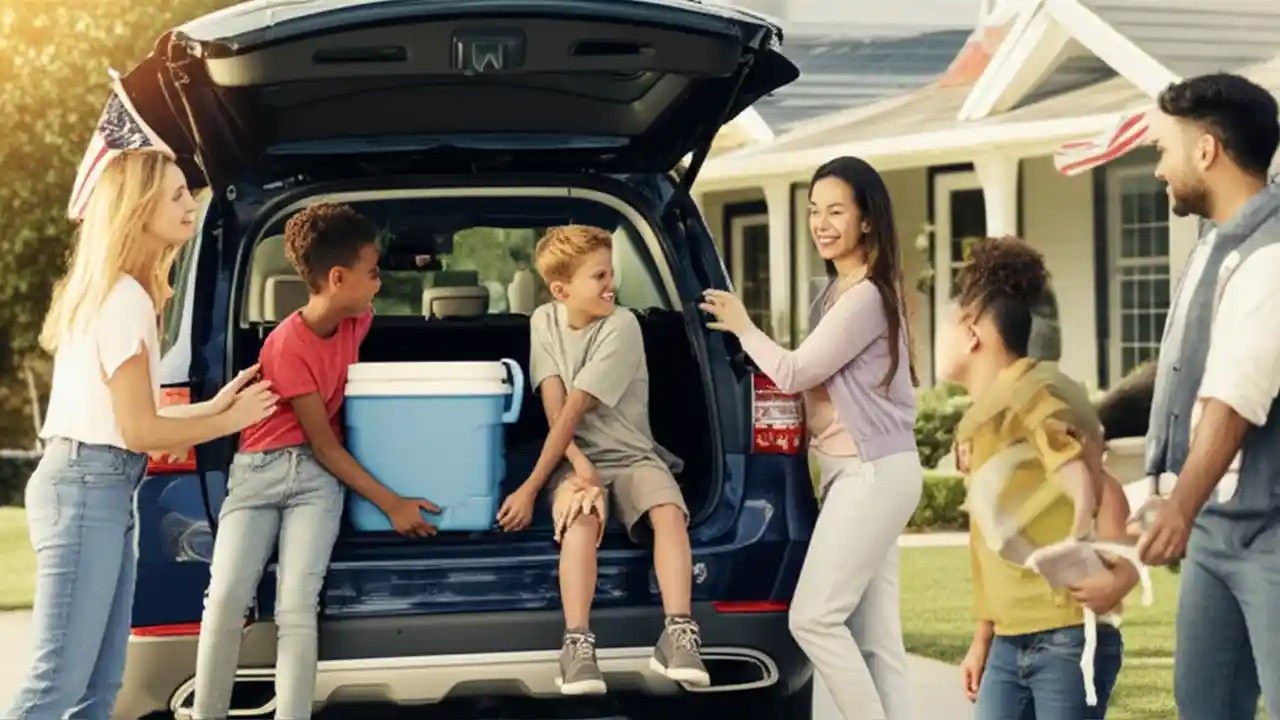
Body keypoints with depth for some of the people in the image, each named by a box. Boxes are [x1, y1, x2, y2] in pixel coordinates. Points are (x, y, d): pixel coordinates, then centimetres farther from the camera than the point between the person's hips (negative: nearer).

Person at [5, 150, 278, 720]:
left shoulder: (121, 292, 18)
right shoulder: (124, 299, -13)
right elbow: (139, 431, -13)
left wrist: (214, 405, 16)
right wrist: (230, 421, -1)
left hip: (101, 489, 10)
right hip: (87, 489, -10)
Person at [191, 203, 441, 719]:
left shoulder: (357, 320, 0)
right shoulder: (287, 345, -18)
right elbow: (323, 444, -15)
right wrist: (391, 504, -15)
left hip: (315, 476, 4)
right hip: (258, 468, -4)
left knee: (296, 607, -15)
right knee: (226, 600, -19)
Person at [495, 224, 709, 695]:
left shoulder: (621, 327, -13)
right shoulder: (544, 321, 0)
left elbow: (573, 412, -17)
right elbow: (554, 409, -6)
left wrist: (531, 488, -19)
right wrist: (579, 465, -23)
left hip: (631, 454, -1)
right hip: (576, 457, 1)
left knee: (669, 512, -31)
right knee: (581, 518, -32)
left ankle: (678, 636, -33)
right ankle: (577, 646, -38)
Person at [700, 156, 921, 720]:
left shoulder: (866, 296, -16)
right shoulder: (840, 292, 16)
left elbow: (794, 373, -13)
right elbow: (815, 380, 19)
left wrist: (743, 328, 2)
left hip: (872, 474, -10)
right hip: (866, 473, 10)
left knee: (813, 616, -11)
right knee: (875, 636, 6)